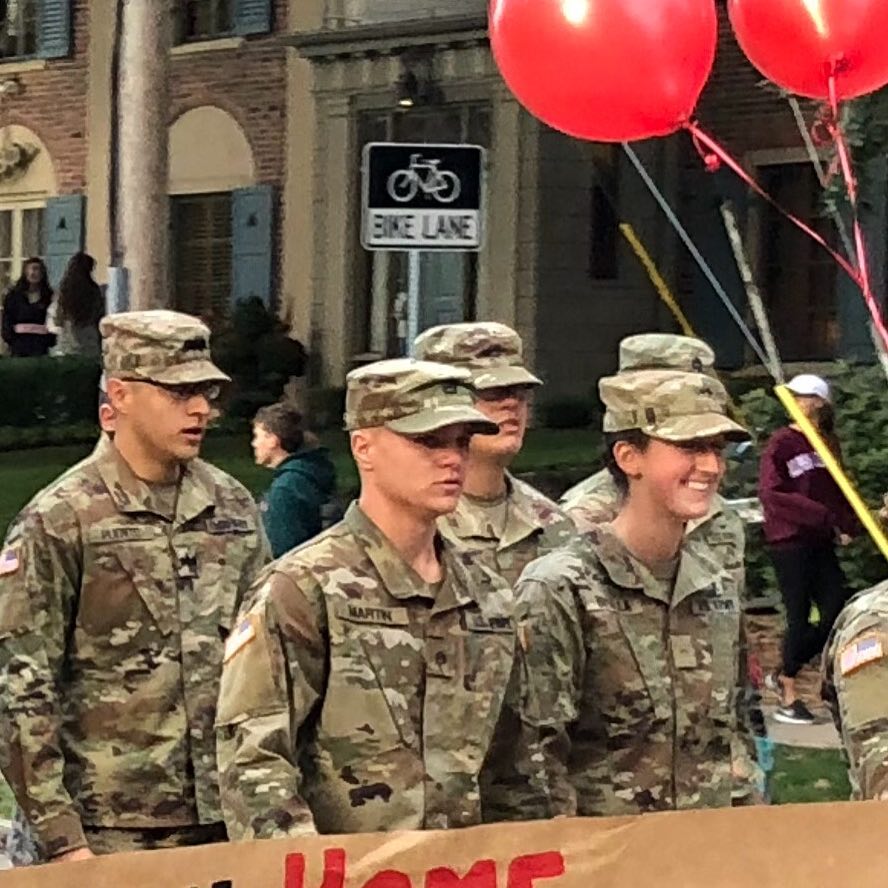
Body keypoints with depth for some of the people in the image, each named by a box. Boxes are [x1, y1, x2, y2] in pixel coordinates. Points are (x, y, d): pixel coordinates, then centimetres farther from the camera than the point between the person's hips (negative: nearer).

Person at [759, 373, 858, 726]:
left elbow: (839, 490, 15)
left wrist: (847, 525, -5)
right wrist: (823, 516, -19)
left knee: (838, 614, 1)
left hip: (821, 543, 6)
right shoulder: (781, 443, -8)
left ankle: (784, 675, 19)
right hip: (789, 542, -6)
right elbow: (772, 495, -16)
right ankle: (788, 699, 8)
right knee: (799, 618, -4)